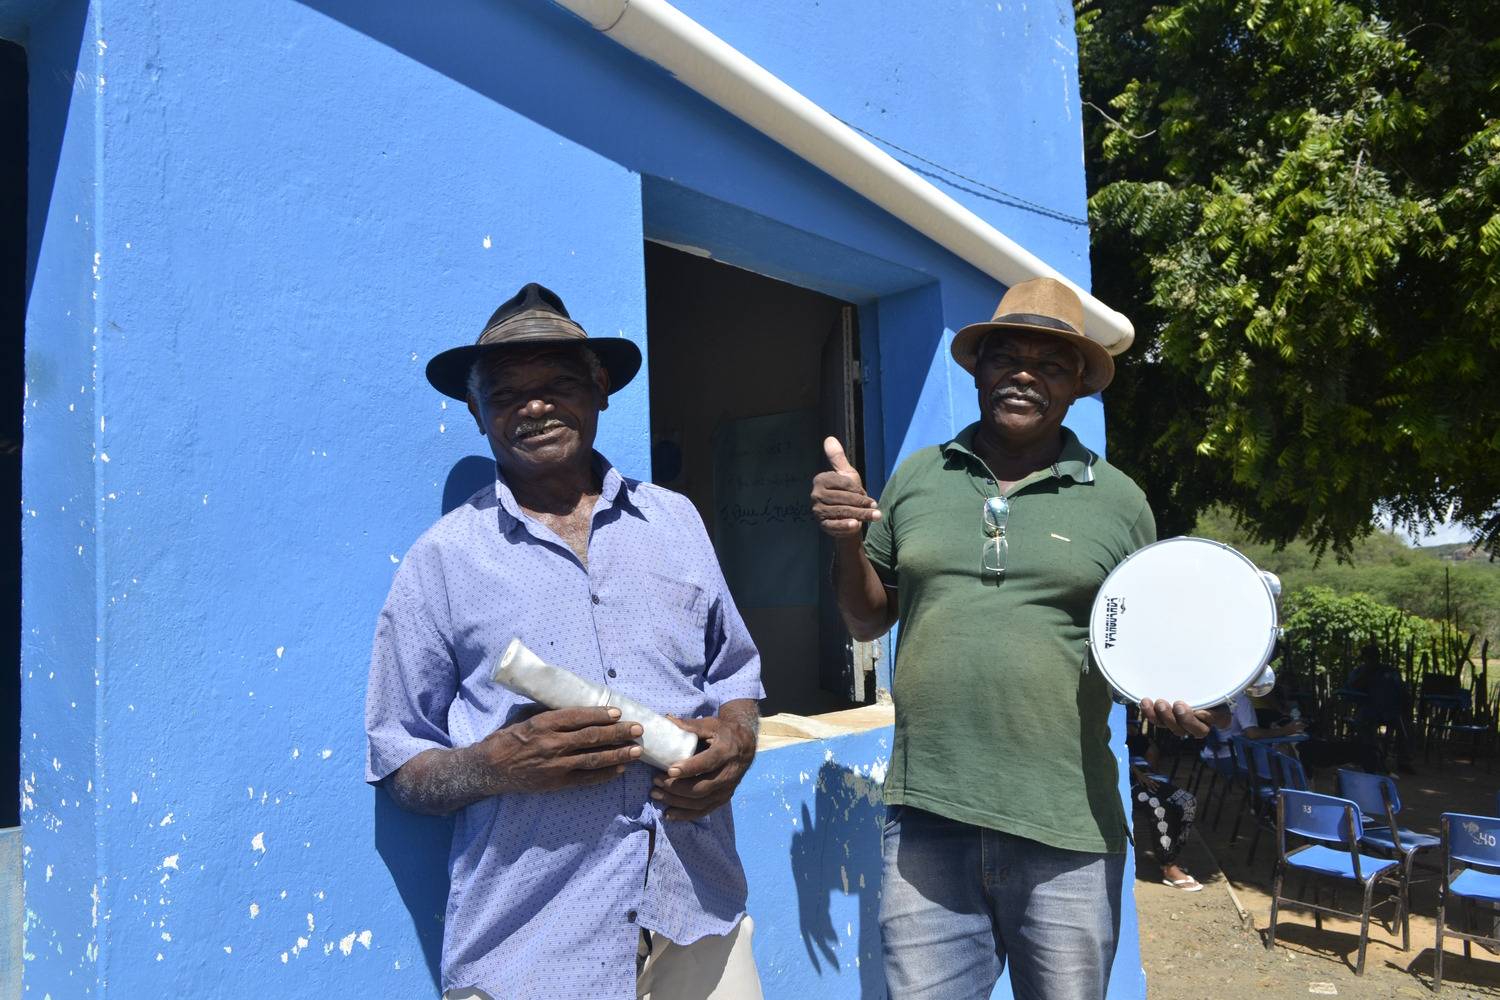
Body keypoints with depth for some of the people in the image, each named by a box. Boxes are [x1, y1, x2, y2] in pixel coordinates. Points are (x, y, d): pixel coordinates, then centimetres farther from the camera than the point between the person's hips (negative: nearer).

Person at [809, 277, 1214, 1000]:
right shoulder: (916, 478, 5)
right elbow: (868, 622, 12)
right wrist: (847, 539, -6)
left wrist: (1170, 695, -10)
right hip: (926, 821, 1)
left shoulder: (1118, 501, 2)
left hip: (1067, 833, 0)